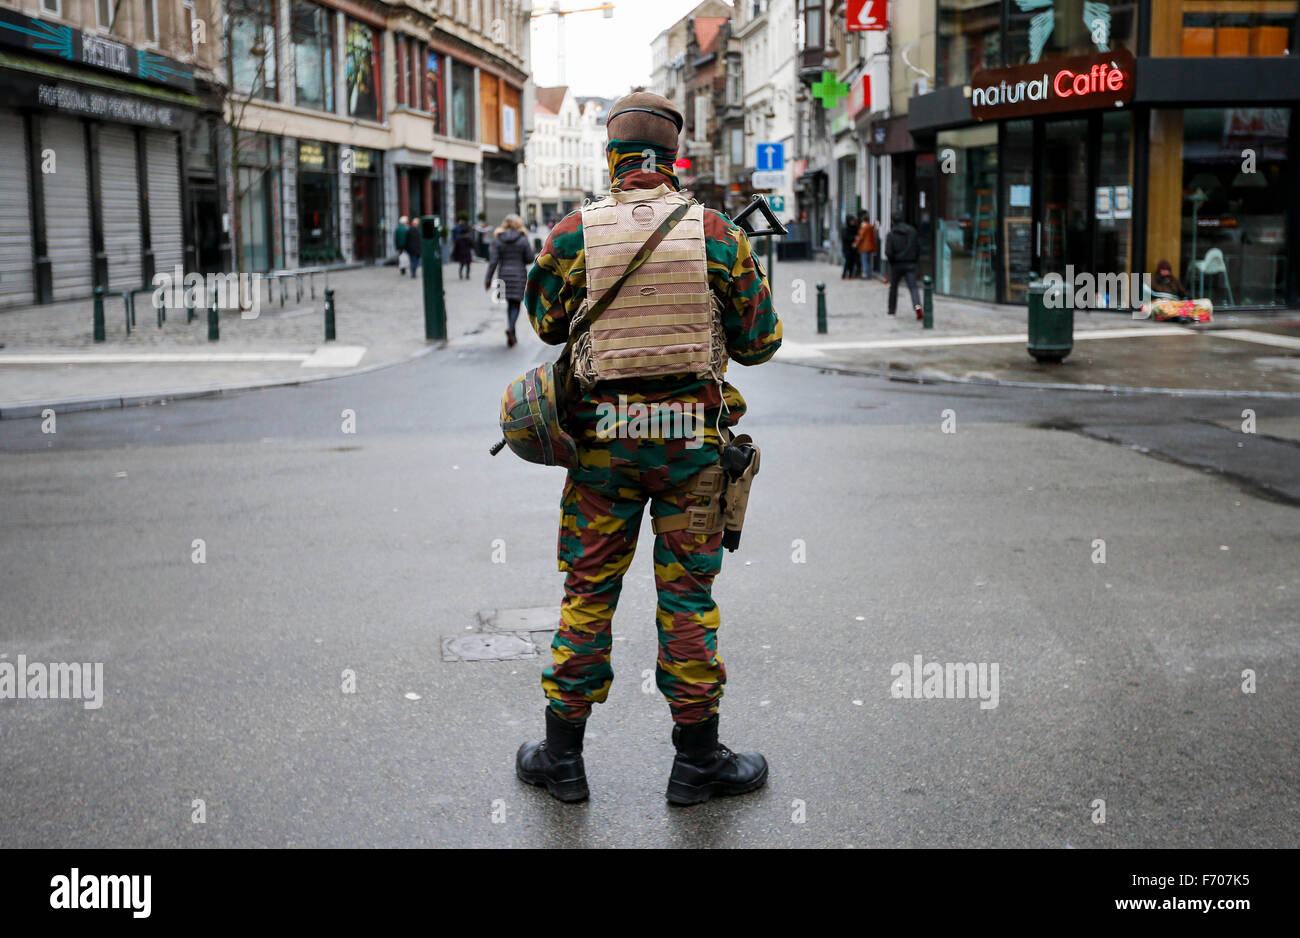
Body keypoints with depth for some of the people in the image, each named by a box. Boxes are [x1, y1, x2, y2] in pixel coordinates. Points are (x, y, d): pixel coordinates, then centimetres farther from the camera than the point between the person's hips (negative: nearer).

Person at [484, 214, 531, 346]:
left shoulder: (498, 240, -2)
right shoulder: (522, 239, -7)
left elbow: (493, 261, -6)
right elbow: (530, 259, -4)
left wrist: (488, 280, -3)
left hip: (504, 275, 3)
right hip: (519, 275, -3)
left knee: (510, 304, 16)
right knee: (515, 304, 2)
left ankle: (512, 335, 16)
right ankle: (510, 328, -24)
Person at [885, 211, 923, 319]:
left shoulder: (891, 234, -8)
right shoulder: (912, 231, 2)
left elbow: (888, 252, -13)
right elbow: (918, 247, 2)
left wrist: (891, 260, 5)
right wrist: (915, 259, 11)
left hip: (896, 264, -2)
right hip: (910, 264, 2)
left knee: (893, 287, 15)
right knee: (913, 287, -3)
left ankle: (891, 311, 24)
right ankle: (917, 305, -28)